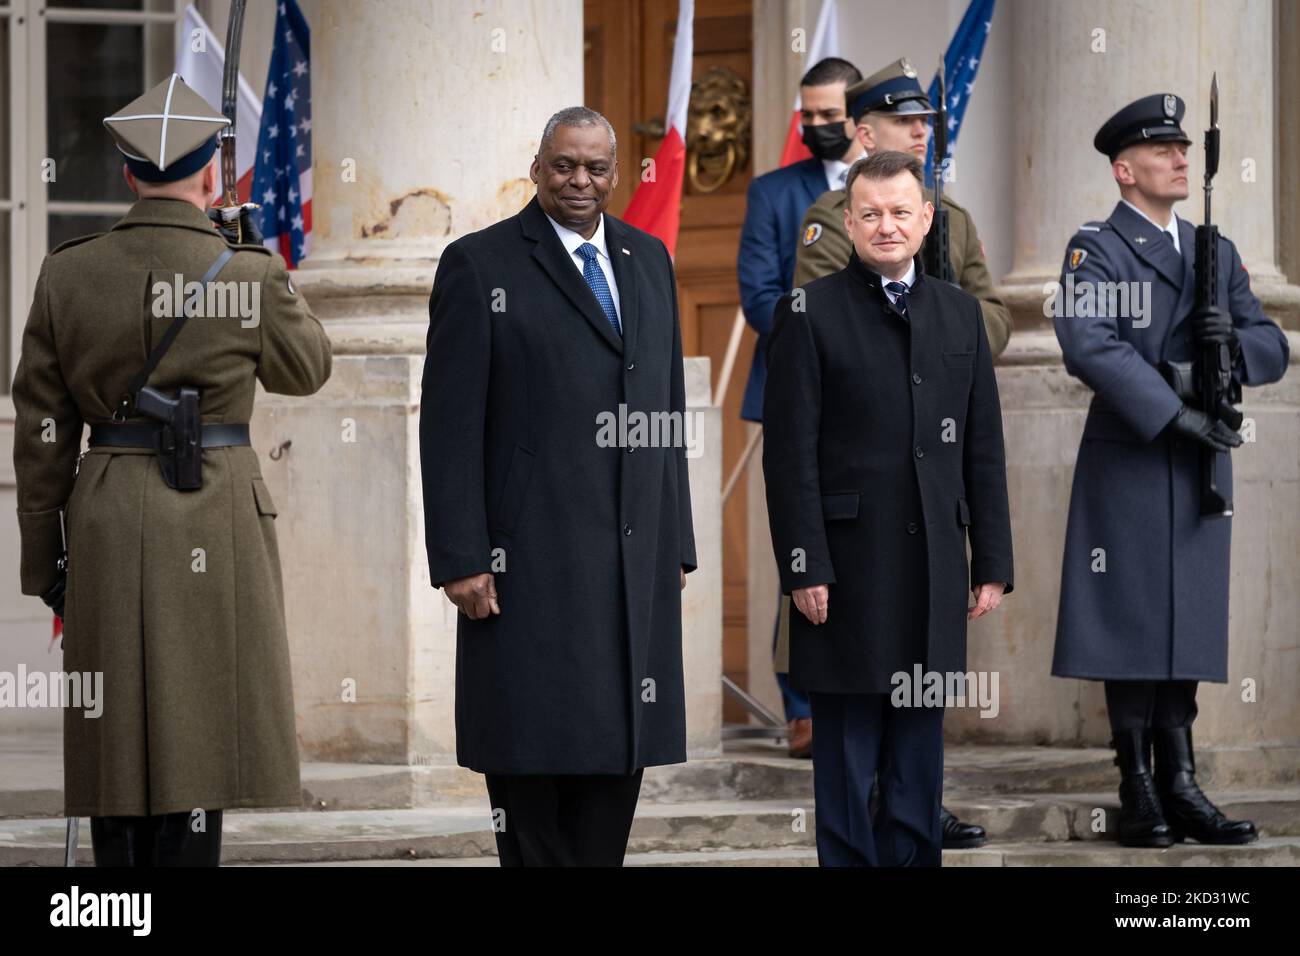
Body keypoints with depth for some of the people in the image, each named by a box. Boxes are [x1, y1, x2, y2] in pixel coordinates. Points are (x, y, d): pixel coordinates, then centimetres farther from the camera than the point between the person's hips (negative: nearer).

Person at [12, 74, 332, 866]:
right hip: (217, 525, -3)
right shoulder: (249, 277, -8)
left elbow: (41, 434, 4)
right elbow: (306, 369, 11)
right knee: (197, 736, 0)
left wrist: (44, 564, 11)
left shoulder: (67, 275, 1)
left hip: (105, 520, 3)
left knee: (117, 737, 9)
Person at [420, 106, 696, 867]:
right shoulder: (481, 265, -2)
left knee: (620, 750, 6)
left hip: (637, 559, 5)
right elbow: (450, 425, -6)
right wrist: (459, 559, -12)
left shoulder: (649, 260, 15)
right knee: (533, 755, -1)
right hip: (532, 564, -5)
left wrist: (678, 541, 12)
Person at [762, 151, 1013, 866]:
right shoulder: (810, 314, -2)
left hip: (936, 571, 4)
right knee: (847, 752, 2)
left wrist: (993, 563, 7)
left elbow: (984, 450, 11)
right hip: (849, 571, -4)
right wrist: (805, 567, -12)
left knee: (920, 752, 9)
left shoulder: (960, 313, 11)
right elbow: (790, 453, -6)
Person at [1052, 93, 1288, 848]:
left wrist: (1236, 340, -11)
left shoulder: (1217, 253, 16)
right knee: (1133, 620, -3)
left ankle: (1181, 786, 8)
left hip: (1200, 466, 6)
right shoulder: (1096, 250, -3)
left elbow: (1273, 350, 13)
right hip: (1128, 463, -5)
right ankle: (1140, 792, 2)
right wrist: (1174, 413, -24)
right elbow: (1089, 344, -20)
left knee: (1190, 621, 5)